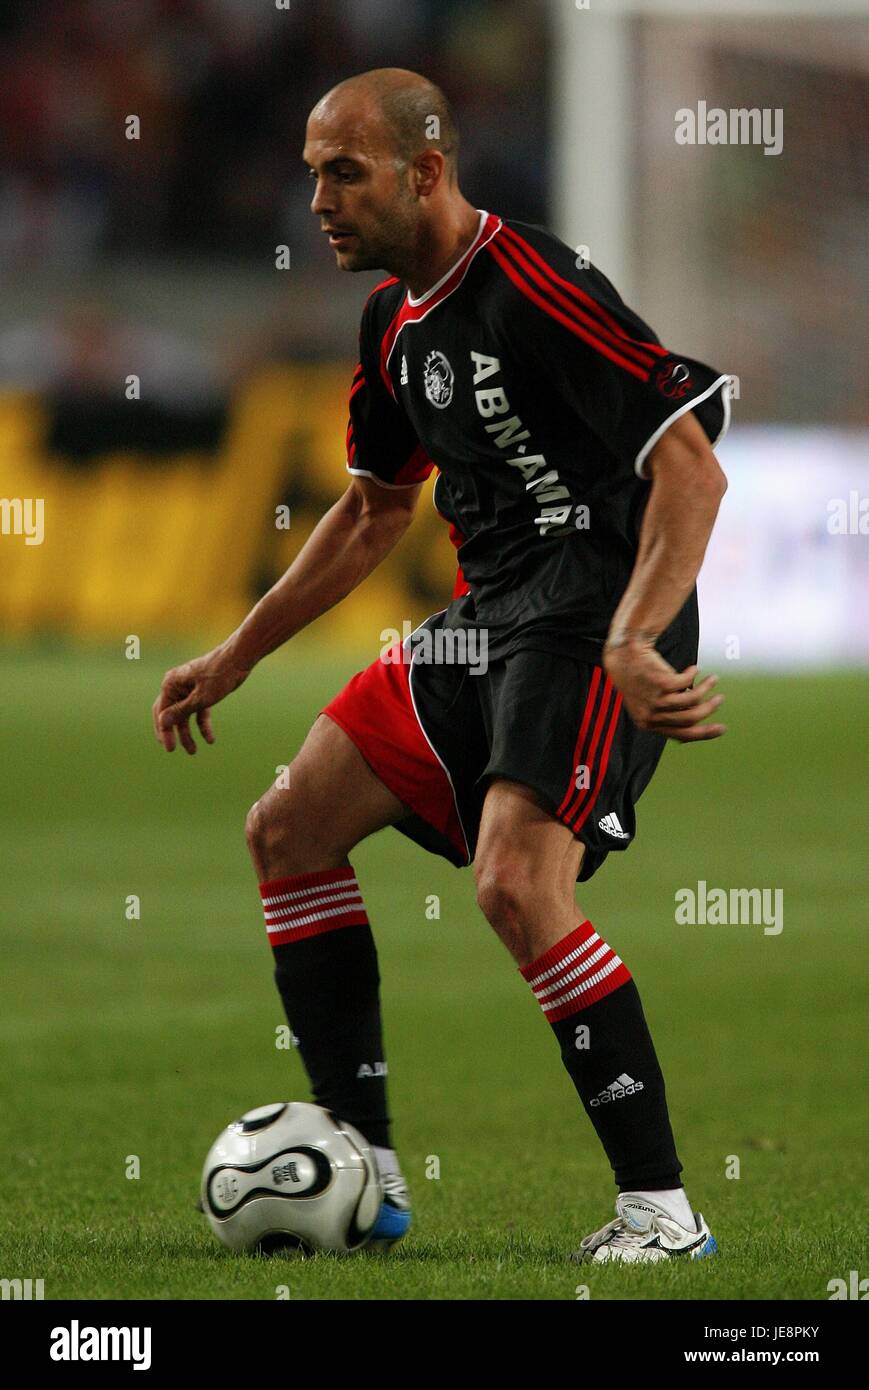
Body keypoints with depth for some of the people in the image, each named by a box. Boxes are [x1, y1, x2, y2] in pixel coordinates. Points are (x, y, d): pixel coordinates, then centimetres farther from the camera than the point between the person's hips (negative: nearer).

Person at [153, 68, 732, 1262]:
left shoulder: (536, 289, -18)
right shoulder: (396, 318, 12)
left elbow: (692, 464, -22)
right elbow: (374, 510, 27)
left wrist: (632, 643, -32)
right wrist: (236, 657, 25)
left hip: (597, 616, -10)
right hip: (490, 615, 10)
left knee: (516, 883, -26)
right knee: (290, 826, 6)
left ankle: (661, 1208, -18)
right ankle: (362, 1175, 9)